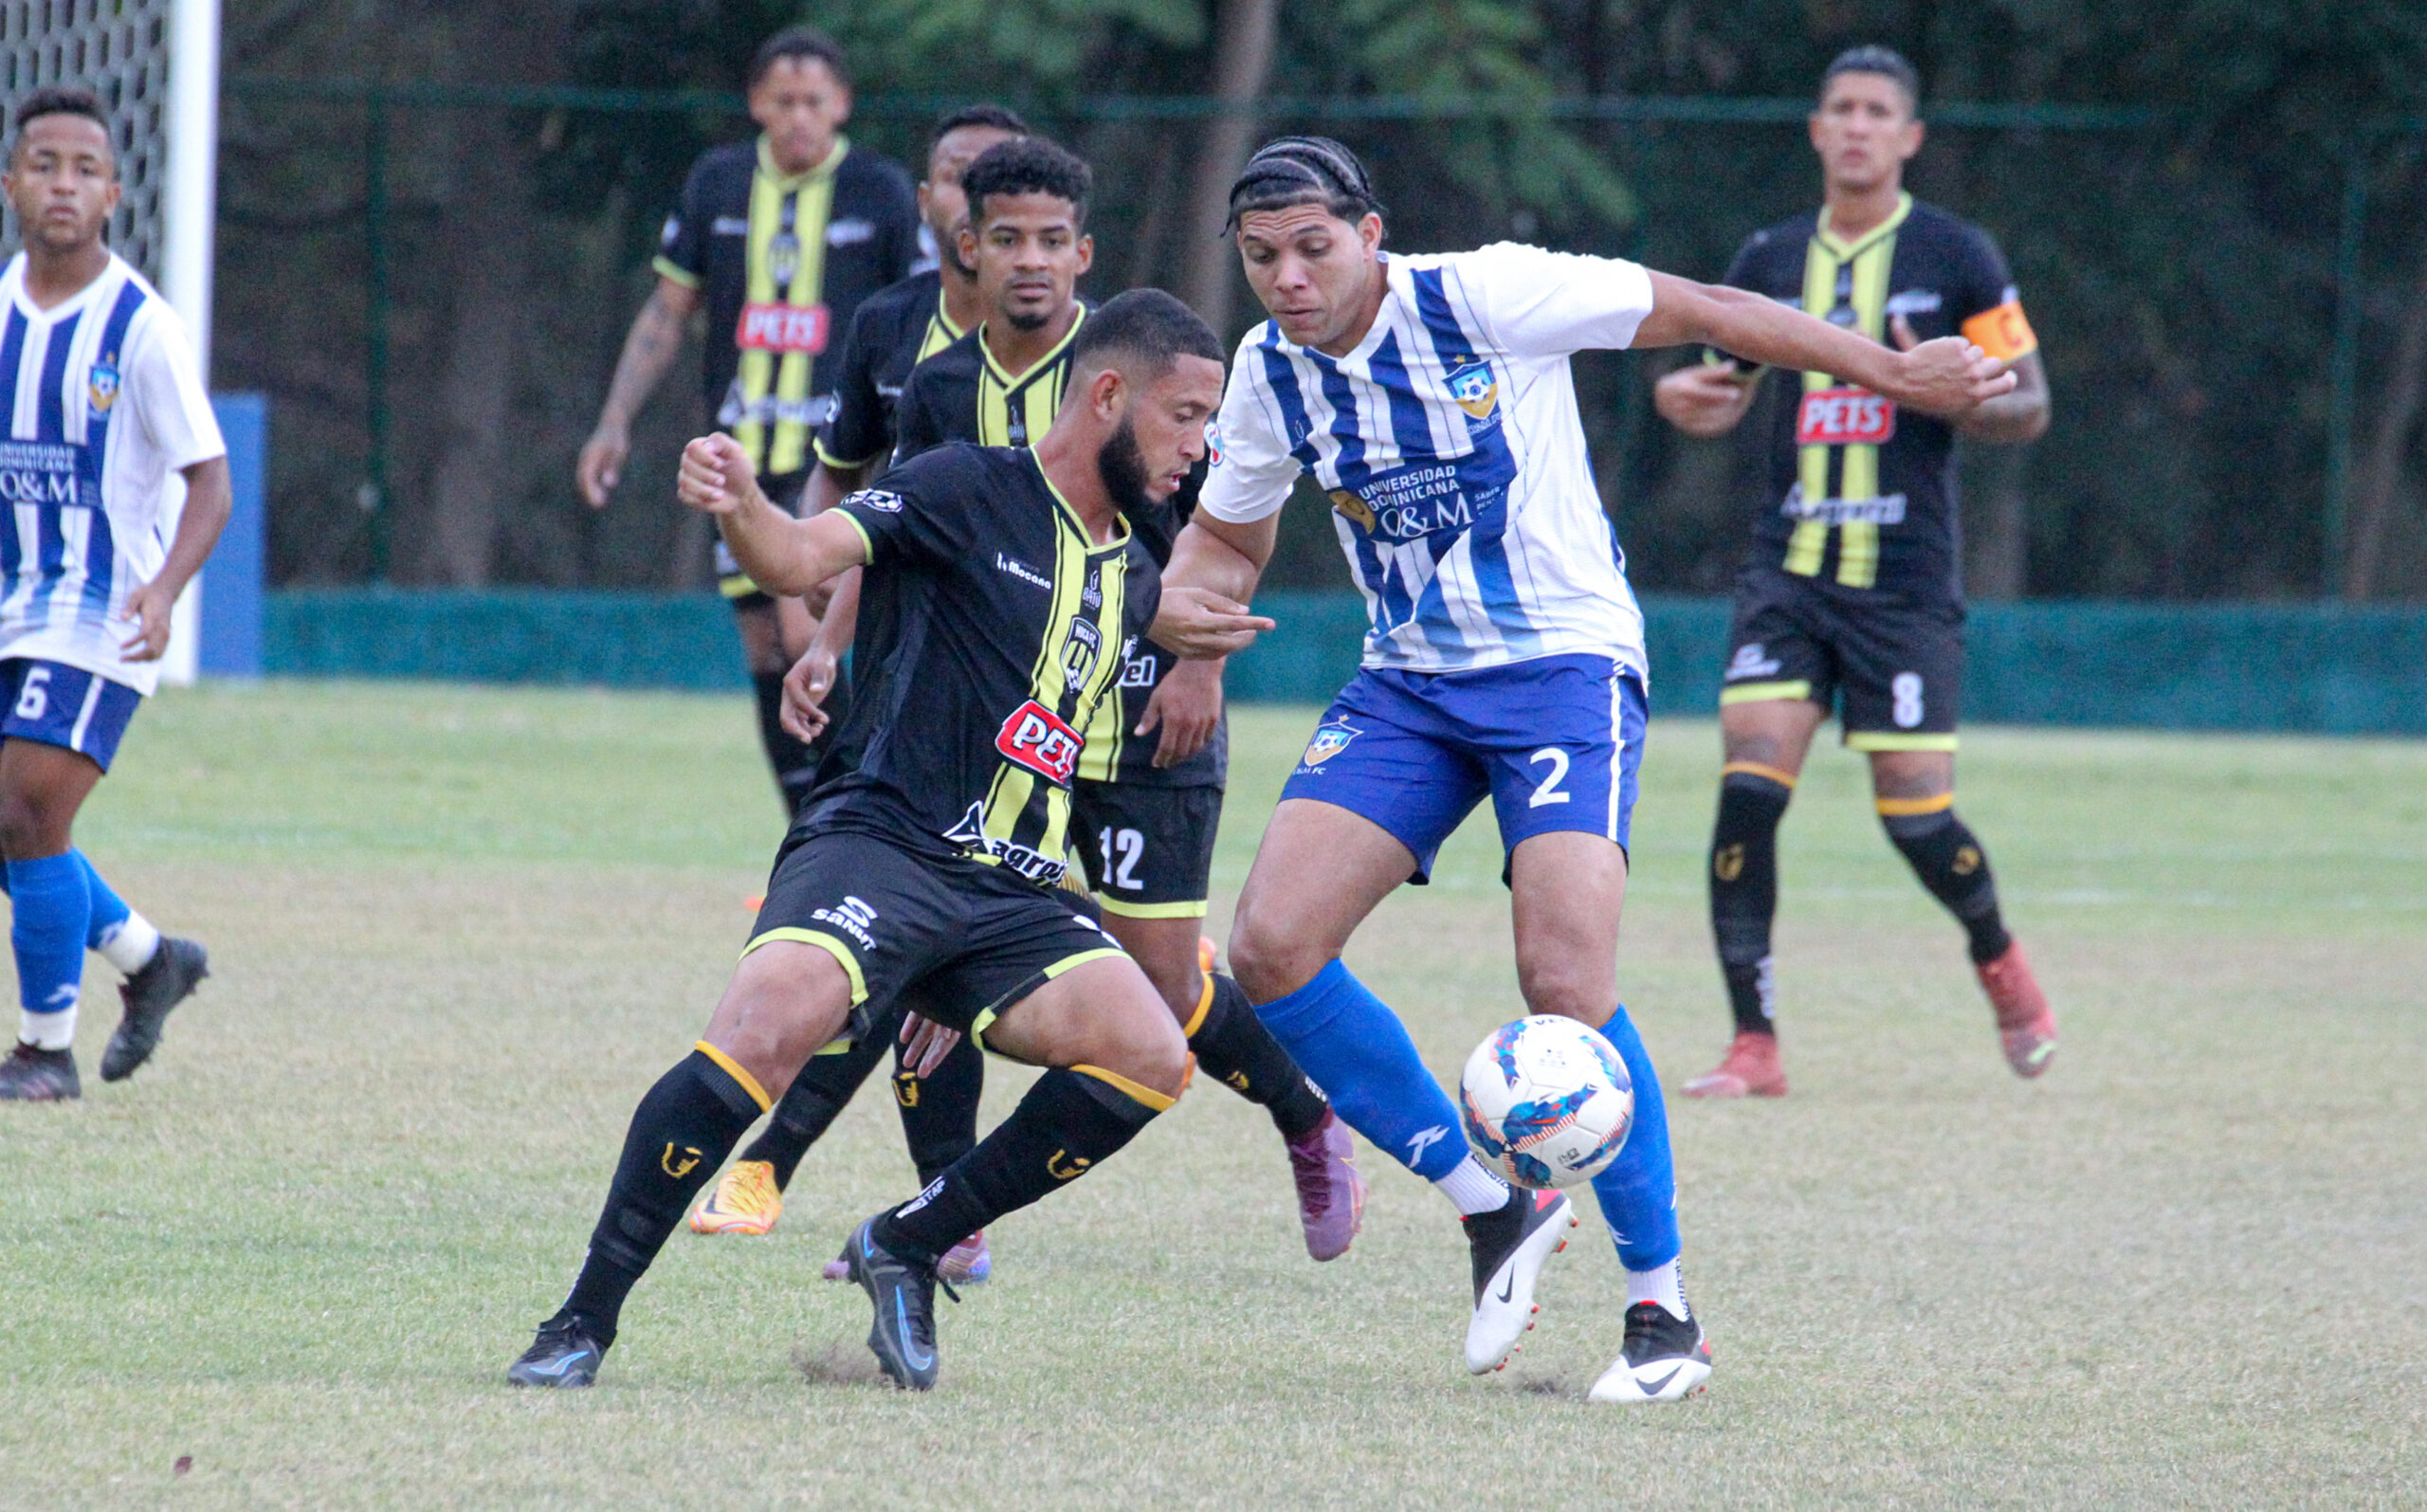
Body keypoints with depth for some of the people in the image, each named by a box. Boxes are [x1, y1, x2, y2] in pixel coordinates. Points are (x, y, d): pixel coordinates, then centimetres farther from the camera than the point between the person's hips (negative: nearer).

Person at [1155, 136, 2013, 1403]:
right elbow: (1228, 537, 18)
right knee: (1271, 950, -13)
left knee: (1564, 986, -21)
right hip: (1407, 683, 6)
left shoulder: (1483, 298, -15)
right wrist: (1185, 601, -7)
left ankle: (1661, 1303, -5)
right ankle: (1490, 1207, 3)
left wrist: (1888, 370, -5)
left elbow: (1695, 313, -6)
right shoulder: (1270, 372, 2)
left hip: (1564, 665, -6)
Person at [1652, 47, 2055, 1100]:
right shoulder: (1771, 260, 10)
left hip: (1906, 578, -3)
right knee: (1748, 787, -13)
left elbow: (2028, 408, 2)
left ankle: (2000, 964, 28)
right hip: (1789, 569, 3)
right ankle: (1754, 1044, -7)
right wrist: (1688, 401, -5)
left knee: (1917, 815, -4)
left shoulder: (1955, 259, 0)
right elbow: (1725, 397, 19)